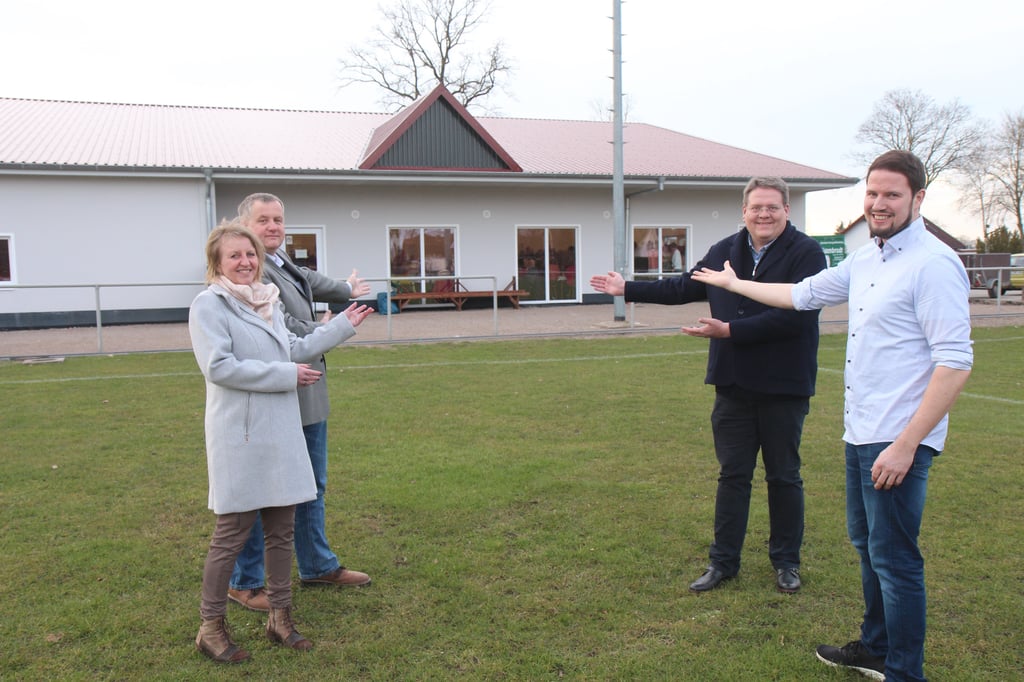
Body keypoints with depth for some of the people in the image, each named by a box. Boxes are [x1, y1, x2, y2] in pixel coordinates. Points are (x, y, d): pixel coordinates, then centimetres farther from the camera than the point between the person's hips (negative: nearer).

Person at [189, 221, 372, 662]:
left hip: (282, 433, 7)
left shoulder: (267, 301, 14)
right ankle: (210, 627, 17)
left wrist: (343, 326, 19)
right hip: (240, 436, -7)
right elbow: (218, 366, -19)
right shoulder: (209, 305, -9)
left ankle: (279, 617, 27)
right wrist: (286, 375, -16)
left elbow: (295, 350, 21)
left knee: (282, 529, 13)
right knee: (232, 533, 2)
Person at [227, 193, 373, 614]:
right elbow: (281, 325, -23)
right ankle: (245, 583, 16)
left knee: (312, 486, 20)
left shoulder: (282, 263, 12)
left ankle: (317, 566, 35)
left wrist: (348, 290, 51)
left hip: (307, 396, 10)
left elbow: (308, 279, 33)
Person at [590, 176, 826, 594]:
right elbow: (685, 287, 21)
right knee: (732, 475, 11)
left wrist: (730, 331, -24)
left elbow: (793, 316, -23)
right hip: (733, 385, 5)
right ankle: (723, 560, 22)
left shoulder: (806, 254, -12)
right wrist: (628, 289, 25)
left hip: (784, 387, -4)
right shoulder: (723, 252, 7)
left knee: (784, 477, 10)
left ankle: (786, 562, 26)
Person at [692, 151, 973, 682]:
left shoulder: (933, 265, -16)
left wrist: (905, 445, -24)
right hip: (860, 434, 9)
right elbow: (801, 295, 26)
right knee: (866, 544, 20)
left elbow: (955, 362, -21)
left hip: (897, 440, -9)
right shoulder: (865, 260, 12)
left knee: (894, 558, 0)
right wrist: (734, 284, 36)